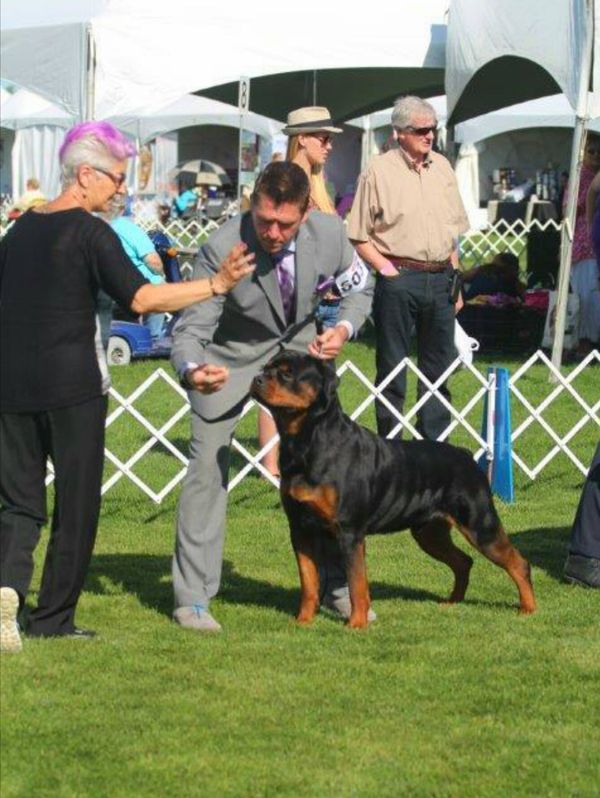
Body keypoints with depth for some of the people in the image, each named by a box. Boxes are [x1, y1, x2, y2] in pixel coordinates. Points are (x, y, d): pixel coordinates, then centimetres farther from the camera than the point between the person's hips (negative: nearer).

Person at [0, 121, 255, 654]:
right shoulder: (89, 233, -9)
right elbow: (140, 298, -19)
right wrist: (216, 285, -18)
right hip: (72, 384, -6)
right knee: (76, 503, 6)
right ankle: (53, 619, 9)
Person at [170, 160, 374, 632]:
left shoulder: (330, 233, -21)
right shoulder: (222, 249, -31)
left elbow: (359, 286, 0)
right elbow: (191, 329, -28)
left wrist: (343, 329, -20)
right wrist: (192, 370, -50)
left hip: (301, 346, 3)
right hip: (234, 356, -3)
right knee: (208, 464, -11)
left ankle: (337, 585, 18)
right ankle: (192, 598, -3)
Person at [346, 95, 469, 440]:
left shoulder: (442, 167, 13)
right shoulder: (379, 170, -3)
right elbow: (360, 235, -3)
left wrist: (454, 278, 14)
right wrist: (386, 268, -12)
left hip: (440, 279, 5)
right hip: (398, 279, -5)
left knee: (439, 369, 8)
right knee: (392, 371, 0)